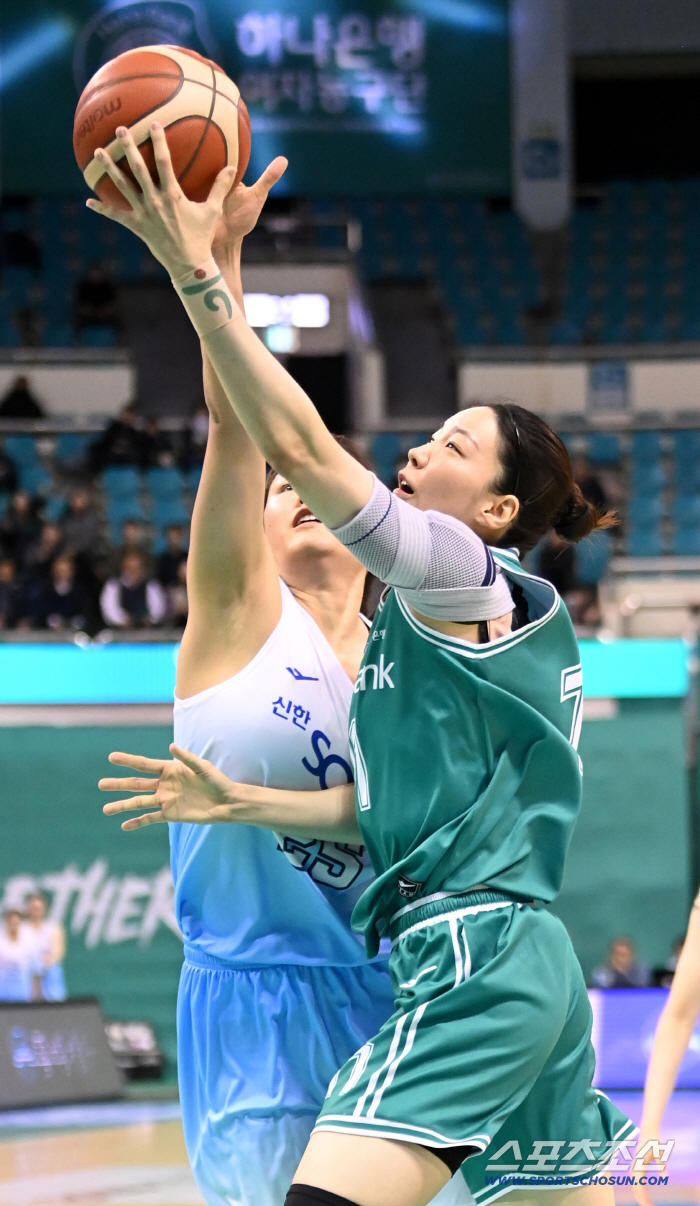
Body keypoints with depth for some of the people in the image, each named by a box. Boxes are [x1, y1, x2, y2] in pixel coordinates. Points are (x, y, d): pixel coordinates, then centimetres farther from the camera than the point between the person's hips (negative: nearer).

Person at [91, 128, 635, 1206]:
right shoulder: (502, 616, 23)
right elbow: (397, 807, 22)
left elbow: (299, 445, -13)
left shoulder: (468, 578, -4)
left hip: (474, 959, -11)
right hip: (530, 962, 11)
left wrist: (196, 270, -15)